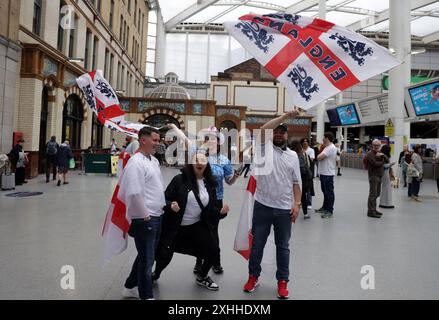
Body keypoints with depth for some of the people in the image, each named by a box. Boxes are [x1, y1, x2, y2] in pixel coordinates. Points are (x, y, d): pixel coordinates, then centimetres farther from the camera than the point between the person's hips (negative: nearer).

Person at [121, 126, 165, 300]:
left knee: (146, 256, 22)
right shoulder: (136, 162, -17)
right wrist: (144, 215, -16)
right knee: (147, 260, 4)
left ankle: (130, 287, 40)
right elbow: (134, 193, -24)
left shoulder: (154, 161, 12)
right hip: (144, 219, -9)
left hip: (157, 217, 9)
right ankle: (146, 295, 21)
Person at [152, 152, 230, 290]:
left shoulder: (210, 184, 0)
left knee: (214, 251, -3)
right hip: (175, 226, -3)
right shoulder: (180, 179, -13)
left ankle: (202, 277, 29)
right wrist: (170, 206, -29)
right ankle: (155, 275, 41)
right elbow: (165, 198, -9)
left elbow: (211, 208, 4)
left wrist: (220, 211, -16)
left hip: (197, 226, 4)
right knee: (165, 256, 2)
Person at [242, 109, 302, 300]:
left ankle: (282, 281, 27)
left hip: (284, 209, 2)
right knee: (257, 243, 11)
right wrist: (286, 115, -18)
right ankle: (253, 276, 28)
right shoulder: (265, 147, 2)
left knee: (283, 246, 12)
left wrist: (297, 204, -3)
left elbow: (296, 183, 7)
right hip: (262, 205, -2)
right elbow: (263, 129, -19)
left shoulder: (293, 155, 9)